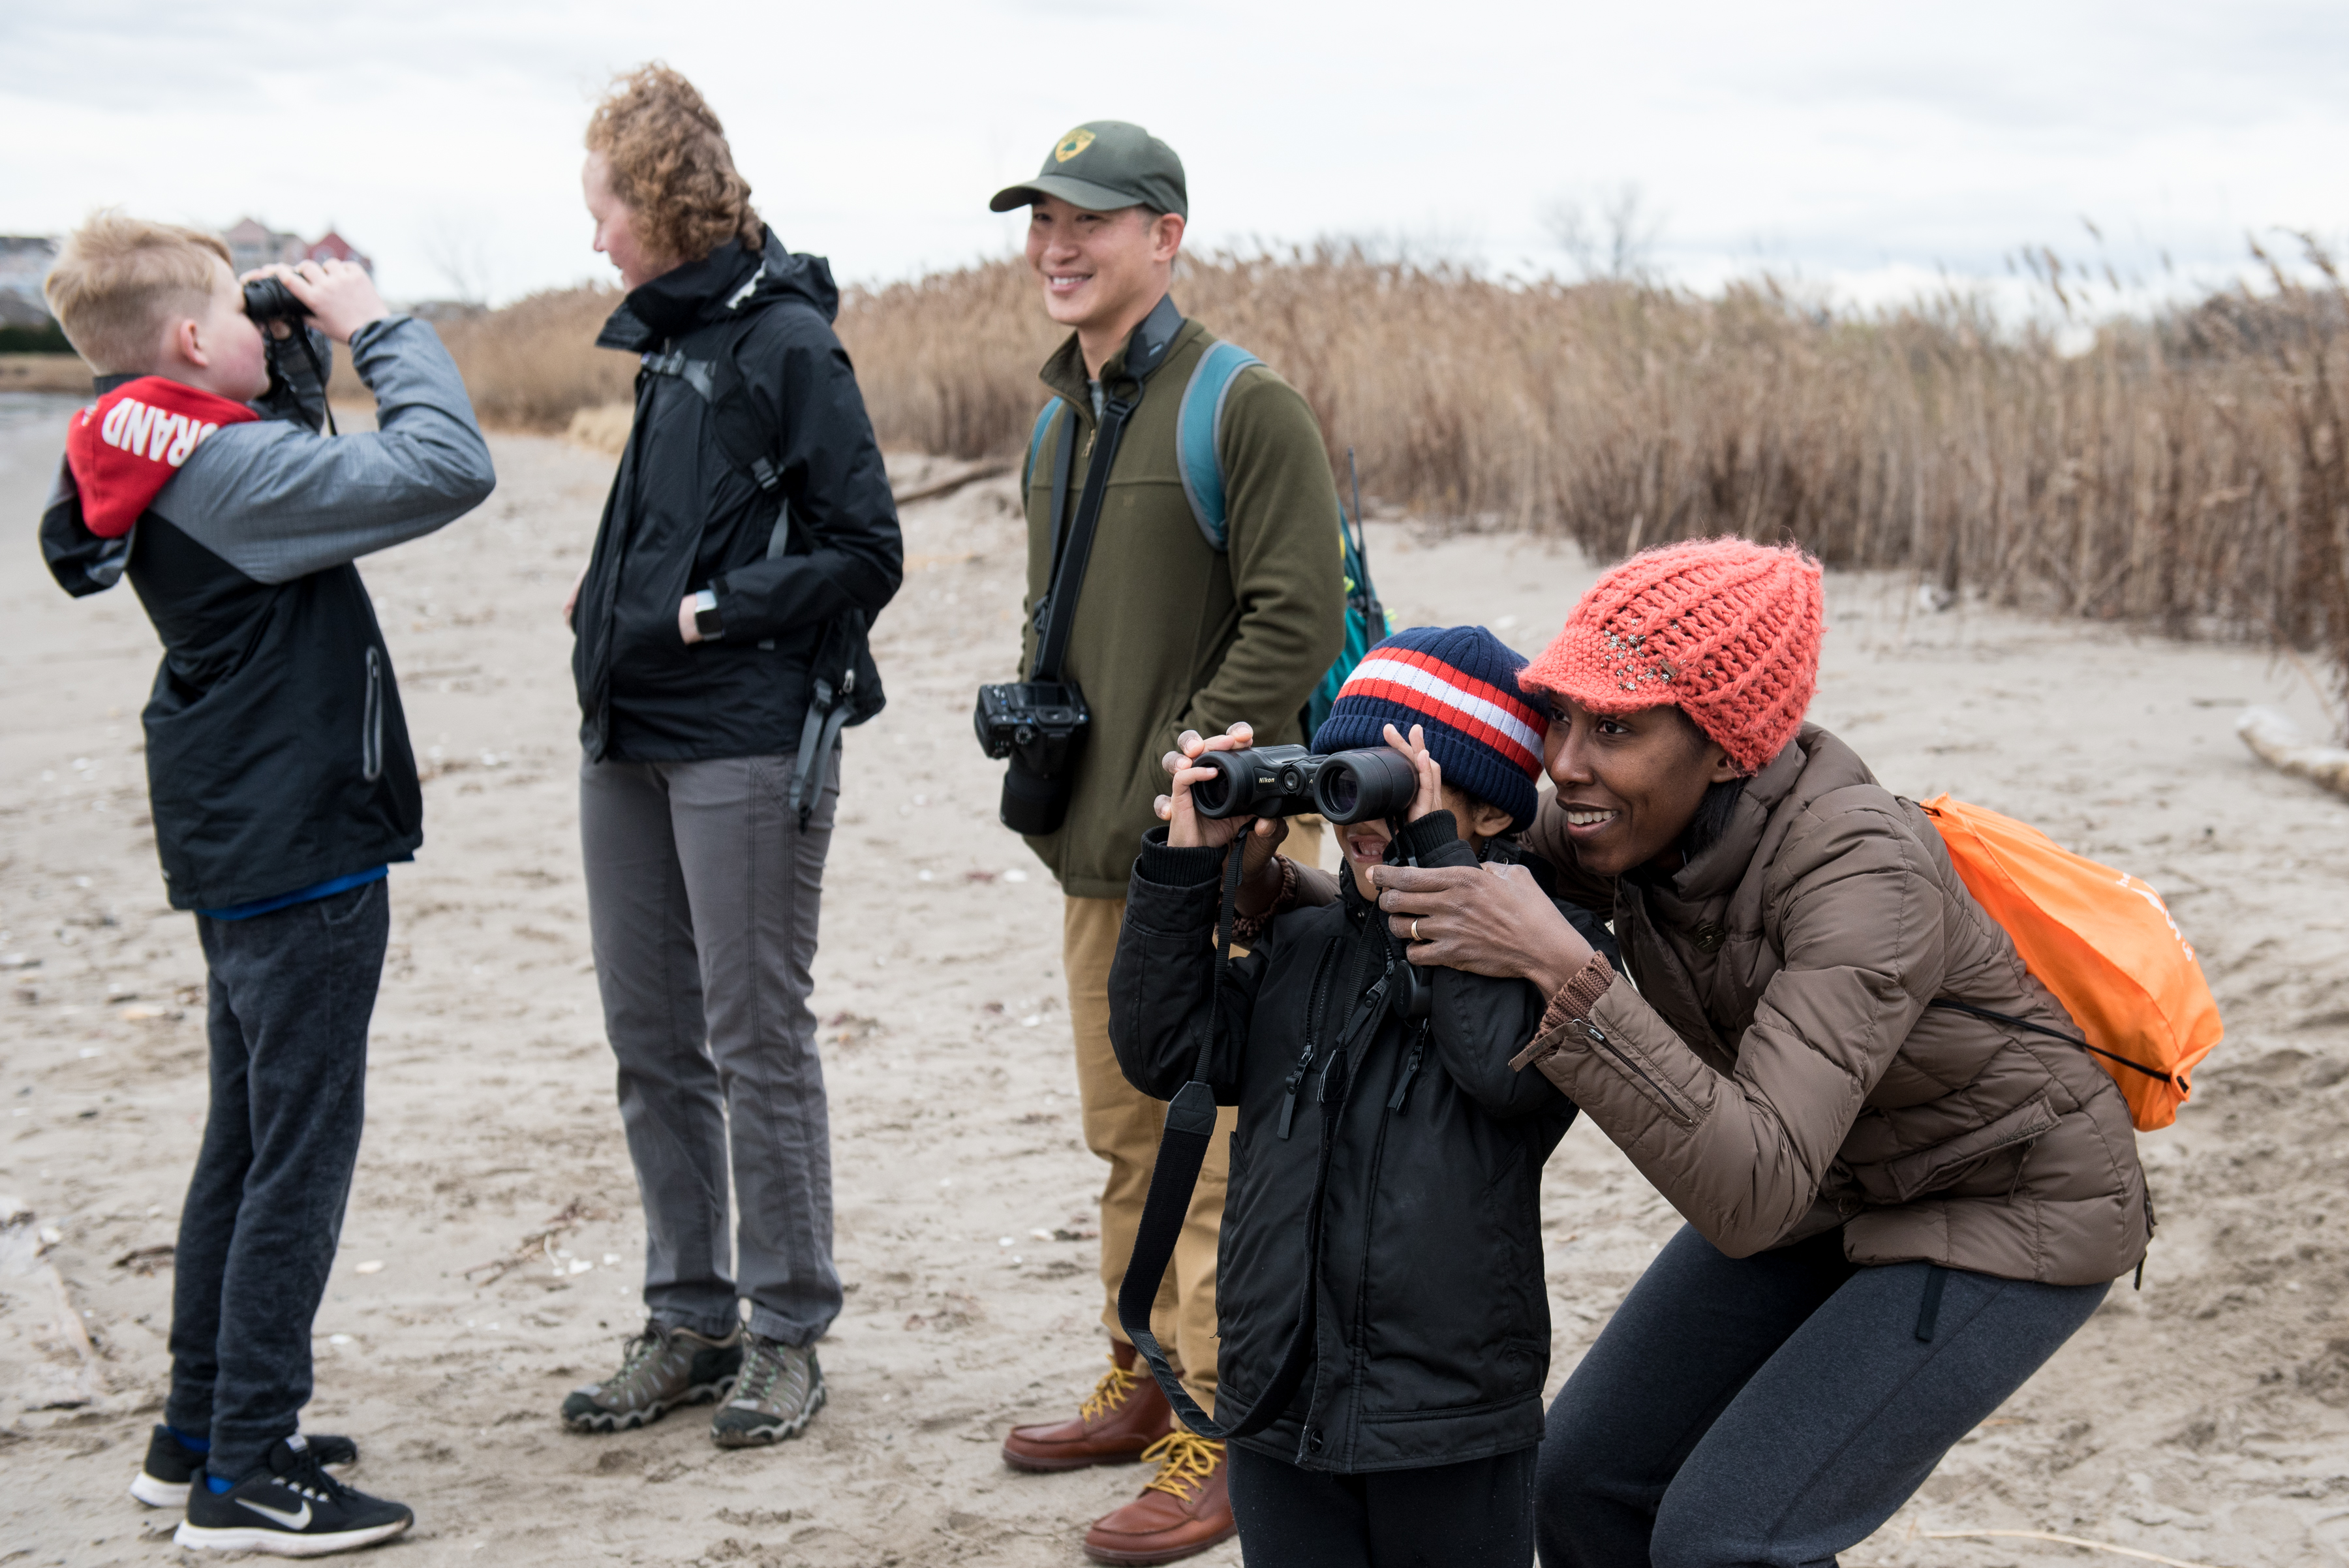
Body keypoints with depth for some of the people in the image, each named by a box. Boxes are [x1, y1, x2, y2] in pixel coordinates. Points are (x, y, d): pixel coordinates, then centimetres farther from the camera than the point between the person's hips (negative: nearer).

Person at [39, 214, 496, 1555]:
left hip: (241, 848, 10)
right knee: (302, 1151, -4)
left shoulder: (175, 469, 8)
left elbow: (308, 472, 25)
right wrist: (377, 324, -14)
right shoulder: (224, 467, -20)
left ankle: (200, 1433, 27)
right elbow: (446, 470, -27)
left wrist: (309, 345, 8)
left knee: (250, 1143, 18)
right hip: (300, 852, -10)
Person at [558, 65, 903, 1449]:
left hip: (747, 747, -9)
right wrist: (610, 601, 8)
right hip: (632, 739, 9)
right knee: (652, 1042, 12)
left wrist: (715, 613, -14)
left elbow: (866, 556, -12)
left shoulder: (787, 342, -10)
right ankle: (691, 1321, 23)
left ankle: (788, 1333, 11)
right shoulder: (672, 340, 14)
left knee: (756, 1041, -1)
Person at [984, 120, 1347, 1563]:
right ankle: (1146, 1381, 31)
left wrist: (1186, 776, -18)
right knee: (1127, 1130, 17)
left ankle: (1225, 1439, 2)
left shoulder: (1247, 407, -12)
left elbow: (1296, 618, -17)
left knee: (1214, 1143, -5)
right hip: (1099, 852, 9)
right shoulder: (1062, 422, 15)